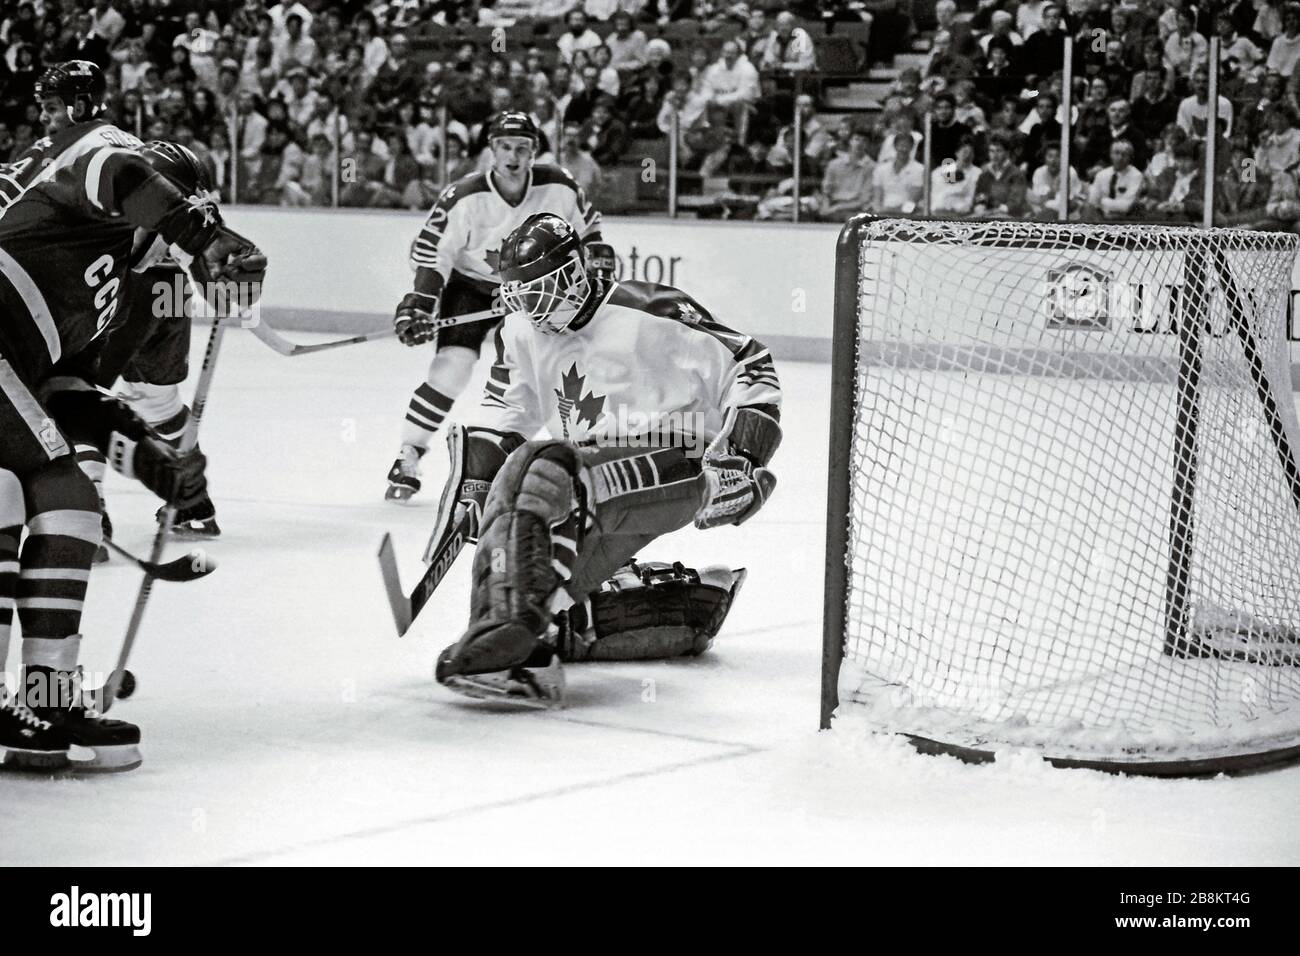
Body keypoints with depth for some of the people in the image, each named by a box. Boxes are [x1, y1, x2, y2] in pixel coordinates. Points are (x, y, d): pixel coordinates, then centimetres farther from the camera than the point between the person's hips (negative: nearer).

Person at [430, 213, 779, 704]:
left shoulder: (649, 311, -13)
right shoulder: (522, 332, 8)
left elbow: (746, 361, -10)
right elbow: (501, 411, 22)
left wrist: (741, 456, -18)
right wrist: (474, 478, 9)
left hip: (673, 469, -9)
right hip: (595, 481, 9)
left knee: (538, 471, -32)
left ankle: (514, 621, -45)